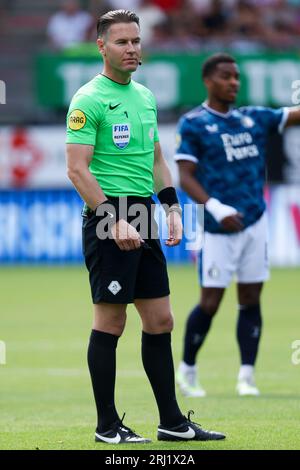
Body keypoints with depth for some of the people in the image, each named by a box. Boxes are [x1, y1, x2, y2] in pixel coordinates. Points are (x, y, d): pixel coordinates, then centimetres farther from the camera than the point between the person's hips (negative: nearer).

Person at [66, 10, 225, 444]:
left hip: (143, 216, 8)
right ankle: (107, 426, 4)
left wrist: (172, 208, 12)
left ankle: (172, 422, 13)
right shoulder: (88, 100, -9)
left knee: (160, 320, 8)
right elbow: (77, 169, -15)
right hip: (109, 217, -8)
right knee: (110, 321, -3)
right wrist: (116, 222, -20)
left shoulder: (145, 96, 16)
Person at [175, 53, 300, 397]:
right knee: (210, 302, -2)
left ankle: (246, 375, 5)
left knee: (251, 300, 2)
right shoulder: (193, 124, -3)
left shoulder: (254, 118, 12)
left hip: (255, 223, 4)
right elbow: (185, 177, -8)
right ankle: (187, 369, 17)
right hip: (219, 228, -4)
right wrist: (215, 208, -22)